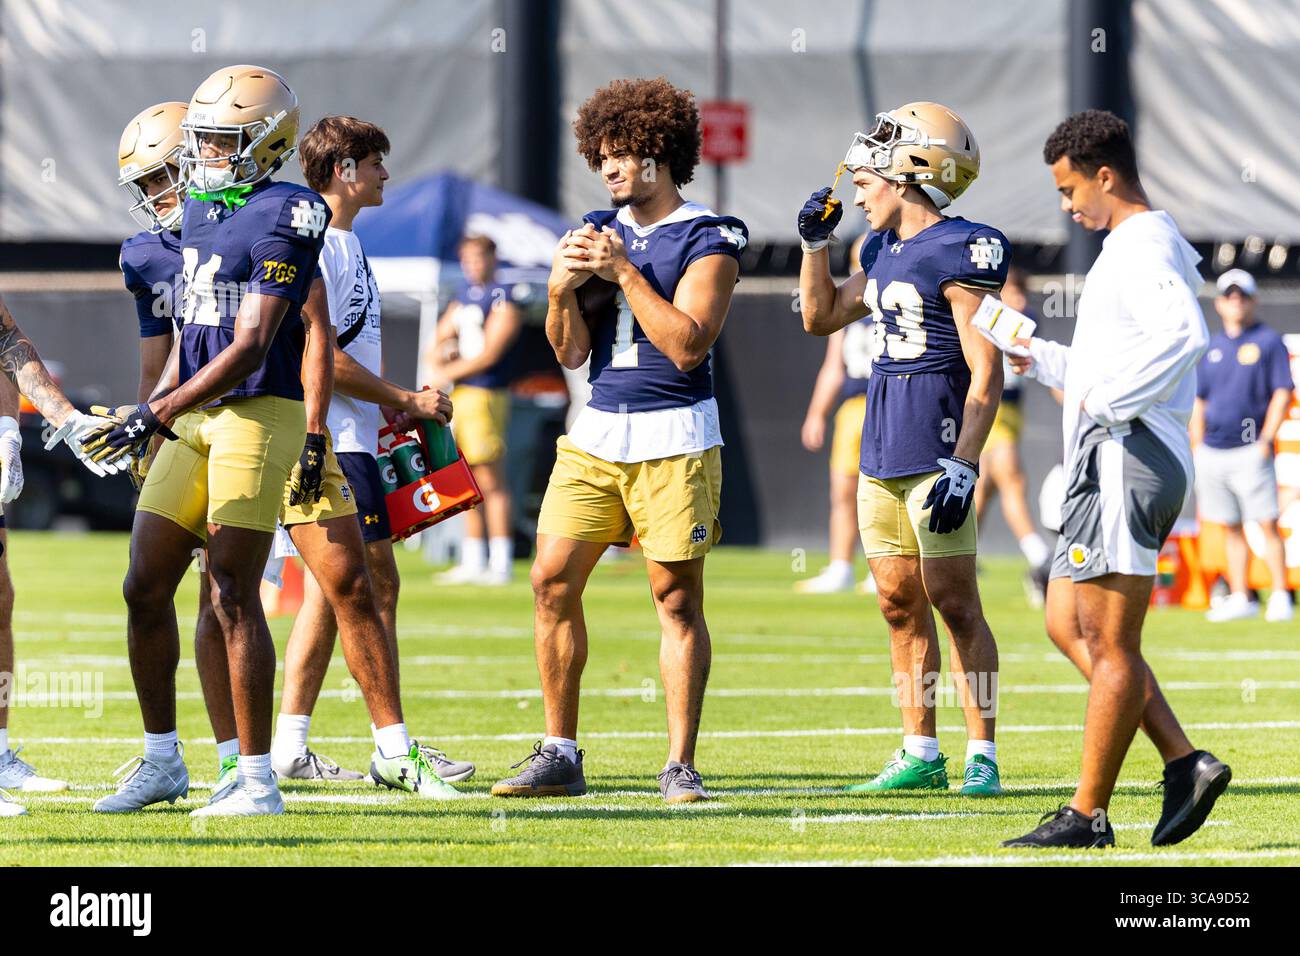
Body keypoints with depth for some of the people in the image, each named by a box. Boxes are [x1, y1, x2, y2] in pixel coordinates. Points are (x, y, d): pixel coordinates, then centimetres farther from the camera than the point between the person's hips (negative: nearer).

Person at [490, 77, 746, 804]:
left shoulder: (708, 241, -4)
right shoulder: (601, 232, 12)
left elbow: (688, 345, -16)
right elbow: (571, 352, 12)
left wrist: (625, 273, -16)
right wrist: (563, 292, -7)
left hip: (675, 437, -6)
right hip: (598, 432, 6)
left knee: (678, 598, -3)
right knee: (554, 581, -1)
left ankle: (682, 765, 3)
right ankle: (560, 756, 8)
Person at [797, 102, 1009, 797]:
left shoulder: (962, 252, -12)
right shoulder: (886, 251, 14)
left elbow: (986, 374, -15)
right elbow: (821, 316, 29)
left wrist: (962, 465, -21)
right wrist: (815, 241, 16)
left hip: (935, 446, -9)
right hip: (881, 449, 9)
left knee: (953, 602, -7)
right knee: (899, 603, 10)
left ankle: (982, 757, -4)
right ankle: (920, 753, 16)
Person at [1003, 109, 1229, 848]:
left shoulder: (1143, 247, -13)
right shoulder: (1139, 245, 20)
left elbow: (1183, 336, -32)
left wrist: (1105, 401, -25)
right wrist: (1038, 358, 24)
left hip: (1127, 461, -11)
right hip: (1109, 463, 11)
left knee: (1110, 644, -5)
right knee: (1069, 625, 13)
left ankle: (1089, 815, -1)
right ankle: (1186, 764, 8)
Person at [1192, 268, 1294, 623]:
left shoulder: (1268, 342, 1)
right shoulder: (1211, 347, 16)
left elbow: (1283, 393, -5)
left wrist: (1266, 440, -14)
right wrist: (1198, 449, 13)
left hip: (1250, 450, -5)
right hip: (1212, 453, 5)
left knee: (1267, 524, -9)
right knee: (1231, 527, 7)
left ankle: (1280, 596, -7)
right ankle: (1240, 598, 11)